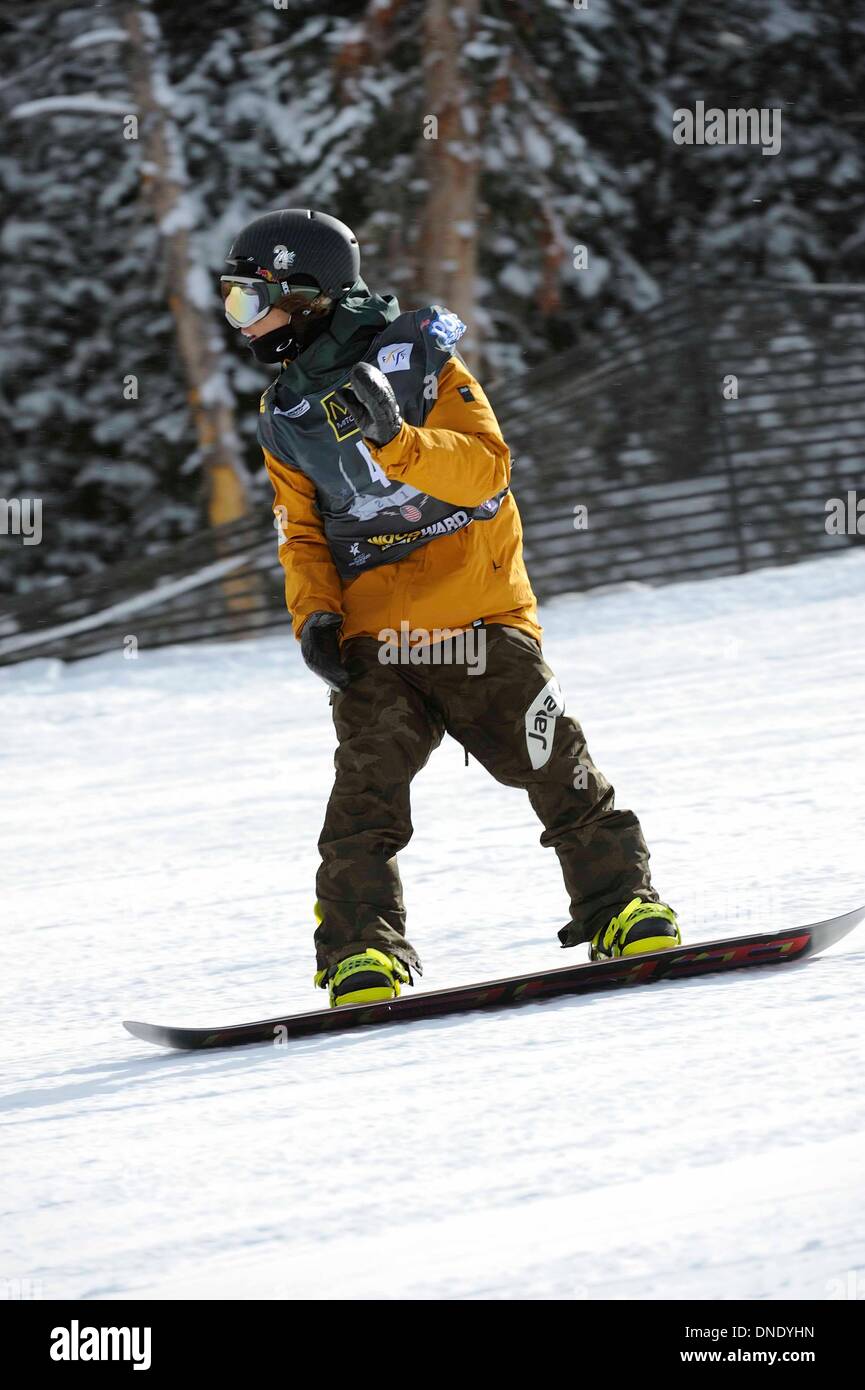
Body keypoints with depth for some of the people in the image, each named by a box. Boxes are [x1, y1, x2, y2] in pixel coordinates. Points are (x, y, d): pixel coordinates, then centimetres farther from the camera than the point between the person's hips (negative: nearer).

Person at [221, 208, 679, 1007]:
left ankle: (619, 902, 7)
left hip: (479, 612, -3)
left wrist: (395, 438, -29)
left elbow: (487, 470, -13)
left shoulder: (418, 359, -3)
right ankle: (360, 946, -12)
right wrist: (314, 613, 0)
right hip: (373, 637, 3)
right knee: (367, 786, -12)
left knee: (554, 766, -6)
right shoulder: (287, 421, 12)